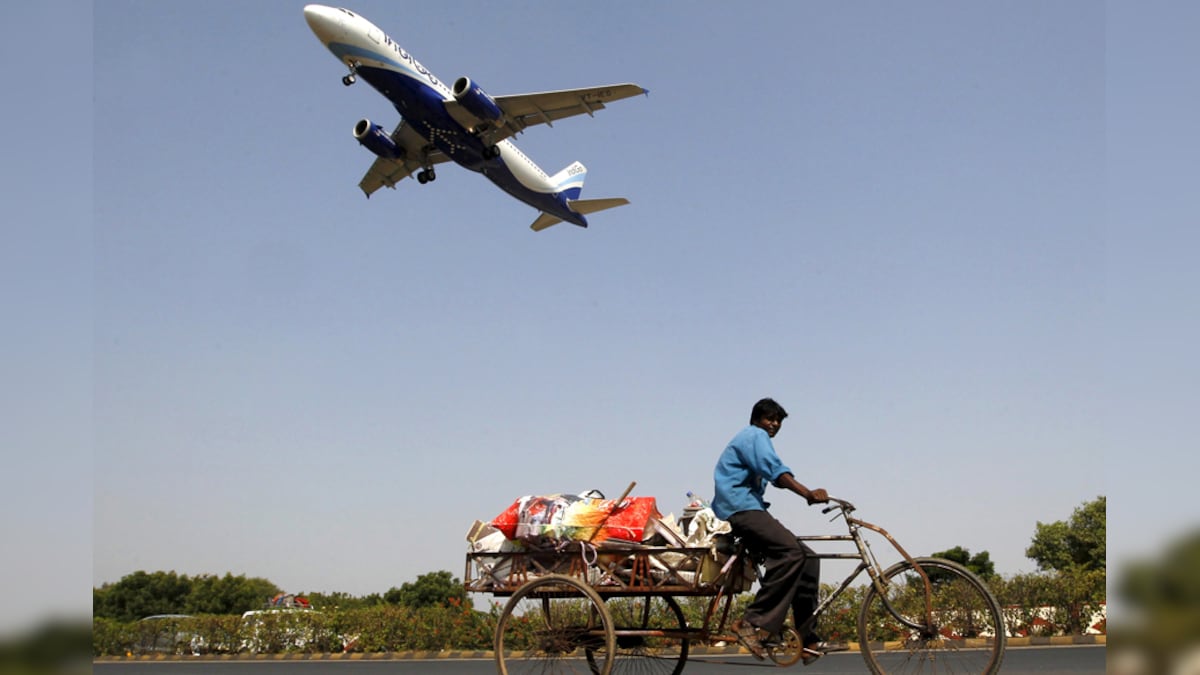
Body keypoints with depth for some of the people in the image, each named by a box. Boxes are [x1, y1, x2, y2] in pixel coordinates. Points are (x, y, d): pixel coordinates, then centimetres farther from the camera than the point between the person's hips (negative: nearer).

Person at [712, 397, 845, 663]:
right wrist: (809, 494, -29)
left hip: (749, 511, 10)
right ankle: (754, 623, -33)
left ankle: (808, 639, -6)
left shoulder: (748, 439, 31)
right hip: (740, 509, -10)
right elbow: (775, 471, -19)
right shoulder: (755, 435, -2)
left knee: (807, 558, 0)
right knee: (790, 551, -29)